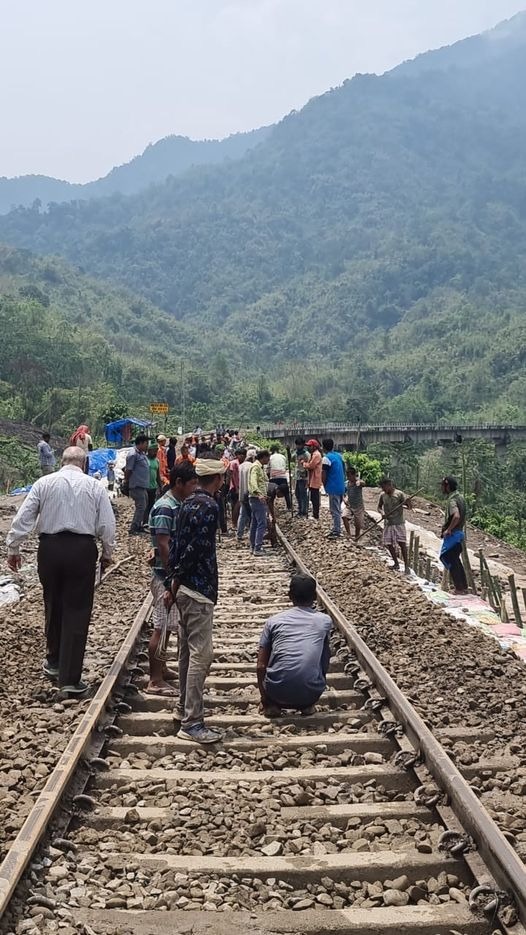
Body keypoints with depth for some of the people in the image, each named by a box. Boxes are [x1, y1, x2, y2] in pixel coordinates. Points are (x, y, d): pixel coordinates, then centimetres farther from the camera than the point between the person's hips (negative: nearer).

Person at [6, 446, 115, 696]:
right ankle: (70, 680, 3)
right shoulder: (94, 486, 2)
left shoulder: (44, 483, 3)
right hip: (82, 550, -2)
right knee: (77, 612, 2)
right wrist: (107, 553, 16)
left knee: (53, 606, 21)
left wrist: (13, 548, 9)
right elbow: (107, 524, 2)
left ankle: (54, 662, 37)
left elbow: (23, 518, 0)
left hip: (50, 547, 2)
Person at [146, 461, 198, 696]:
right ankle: (155, 681, 1)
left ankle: (161, 670, 29)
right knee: (162, 628, -5)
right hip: (166, 575, -10)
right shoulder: (165, 507, -18)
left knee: (167, 626, 17)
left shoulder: (177, 505, 10)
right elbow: (163, 545, -21)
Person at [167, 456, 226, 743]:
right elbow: (197, 548, -18)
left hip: (184, 587, 10)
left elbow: (177, 544, 13)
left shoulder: (187, 503, 13)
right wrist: (177, 579, -8)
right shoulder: (209, 506, -14)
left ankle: (187, 706, 27)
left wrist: (174, 579, 12)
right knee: (200, 654, -10)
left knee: (187, 651, 16)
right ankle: (191, 723, -10)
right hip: (199, 588, -10)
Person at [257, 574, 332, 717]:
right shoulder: (325, 620, 7)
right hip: (311, 694, 0)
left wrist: (264, 697, 20)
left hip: (277, 693, 0)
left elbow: (261, 665, 7)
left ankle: (271, 704, 15)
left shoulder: (274, 621, 5)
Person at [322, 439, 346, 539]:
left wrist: (325, 486, 0)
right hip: (341, 487, 8)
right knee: (338, 510, 17)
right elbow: (344, 471, 17)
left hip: (333, 488, -8)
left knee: (335, 511, -3)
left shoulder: (326, 458, -16)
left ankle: (336, 532, 1)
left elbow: (323, 475, -16)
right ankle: (336, 529, 26)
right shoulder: (339, 456, 10)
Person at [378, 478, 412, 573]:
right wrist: (382, 512, -5)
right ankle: (396, 564, 22)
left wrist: (408, 504, -32)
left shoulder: (399, 494, -7)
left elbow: (409, 506, -8)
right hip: (388, 523, 5)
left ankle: (406, 566, -5)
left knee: (402, 543, -8)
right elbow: (379, 506, 17)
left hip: (399, 523, -4)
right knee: (389, 544, 6)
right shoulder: (382, 495, 5)